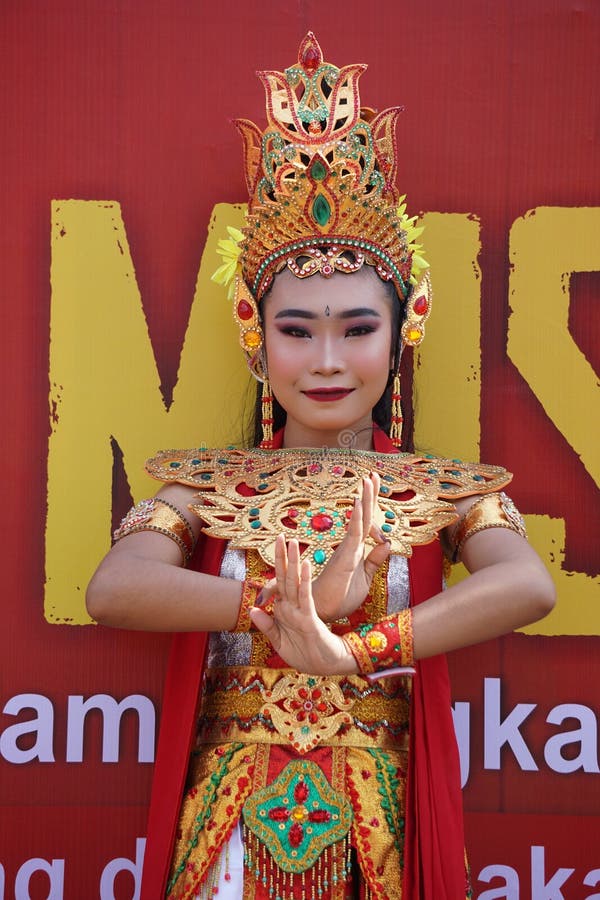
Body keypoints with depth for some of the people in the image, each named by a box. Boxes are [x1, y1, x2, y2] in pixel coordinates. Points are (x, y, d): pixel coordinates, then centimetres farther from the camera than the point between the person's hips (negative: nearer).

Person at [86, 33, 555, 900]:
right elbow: (112, 590, -17)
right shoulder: (209, 486, 1)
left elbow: (528, 587, -20)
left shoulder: (441, 490, -1)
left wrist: (354, 650, -27)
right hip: (234, 819, 0)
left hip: (377, 821, 0)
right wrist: (305, 599, -22)